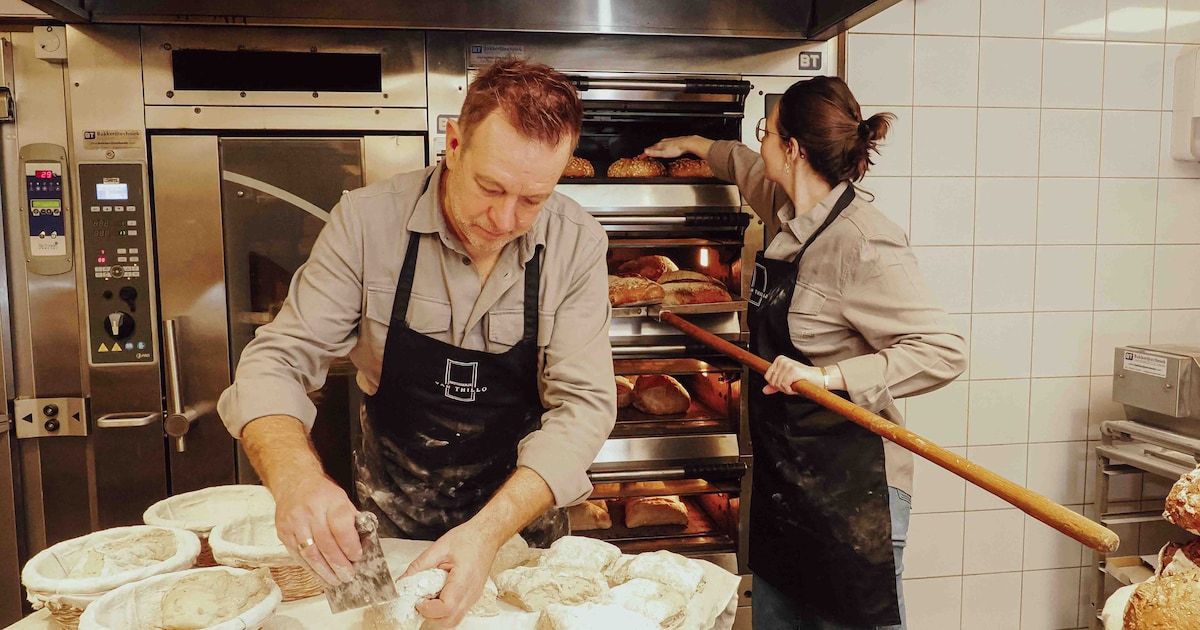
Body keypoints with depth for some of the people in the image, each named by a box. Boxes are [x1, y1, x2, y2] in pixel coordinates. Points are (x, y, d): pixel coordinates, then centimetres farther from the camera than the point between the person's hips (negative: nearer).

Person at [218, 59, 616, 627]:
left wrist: (489, 531, -36)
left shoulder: (578, 245, -18)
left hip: (521, 516, 0)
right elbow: (277, 362, -18)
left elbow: (583, 404, -22)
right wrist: (295, 475, -40)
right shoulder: (368, 221, -19)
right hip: (388, 521, 0)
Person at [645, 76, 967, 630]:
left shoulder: (862, 244, -21)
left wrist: (830, 375, -30)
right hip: (783, 475, 9)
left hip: (851, 488, -9)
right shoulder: (795, 213, 6)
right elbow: (752, 172, 30)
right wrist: (694, 144, 43)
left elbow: (944, 351, -24)